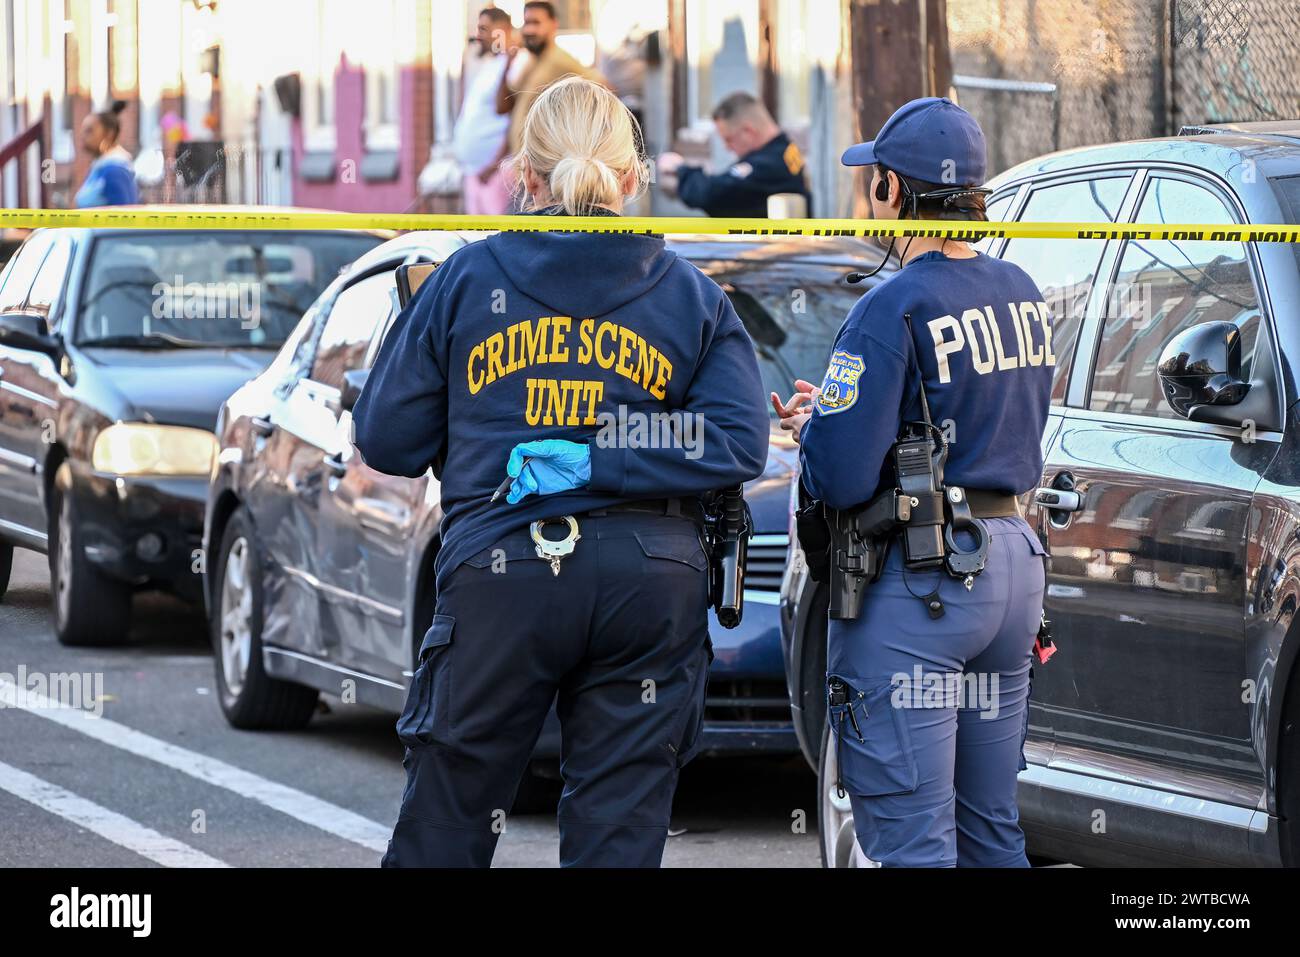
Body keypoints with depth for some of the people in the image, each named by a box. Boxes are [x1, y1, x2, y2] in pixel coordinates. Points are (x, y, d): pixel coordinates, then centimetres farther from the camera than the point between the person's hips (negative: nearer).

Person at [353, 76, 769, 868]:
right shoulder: (692, 295, 6)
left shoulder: (468, 278, 3)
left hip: (501, 573, -1)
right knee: (620, 834, 4)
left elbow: (385, 438, 5)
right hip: (649, 585, 1)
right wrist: (601, 460, -7)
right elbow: (736, 443, -6)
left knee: (443, 829, 8)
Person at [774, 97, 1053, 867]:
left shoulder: (894, 311, -16)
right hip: (1016, 556, 8)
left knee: (911, 840, -7)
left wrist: (813, 423, 3)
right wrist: (835, 409, 16)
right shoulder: (1024, 297, 9)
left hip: (917, 586, -8)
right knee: (991, 830, 15)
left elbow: (840, 480, -19)